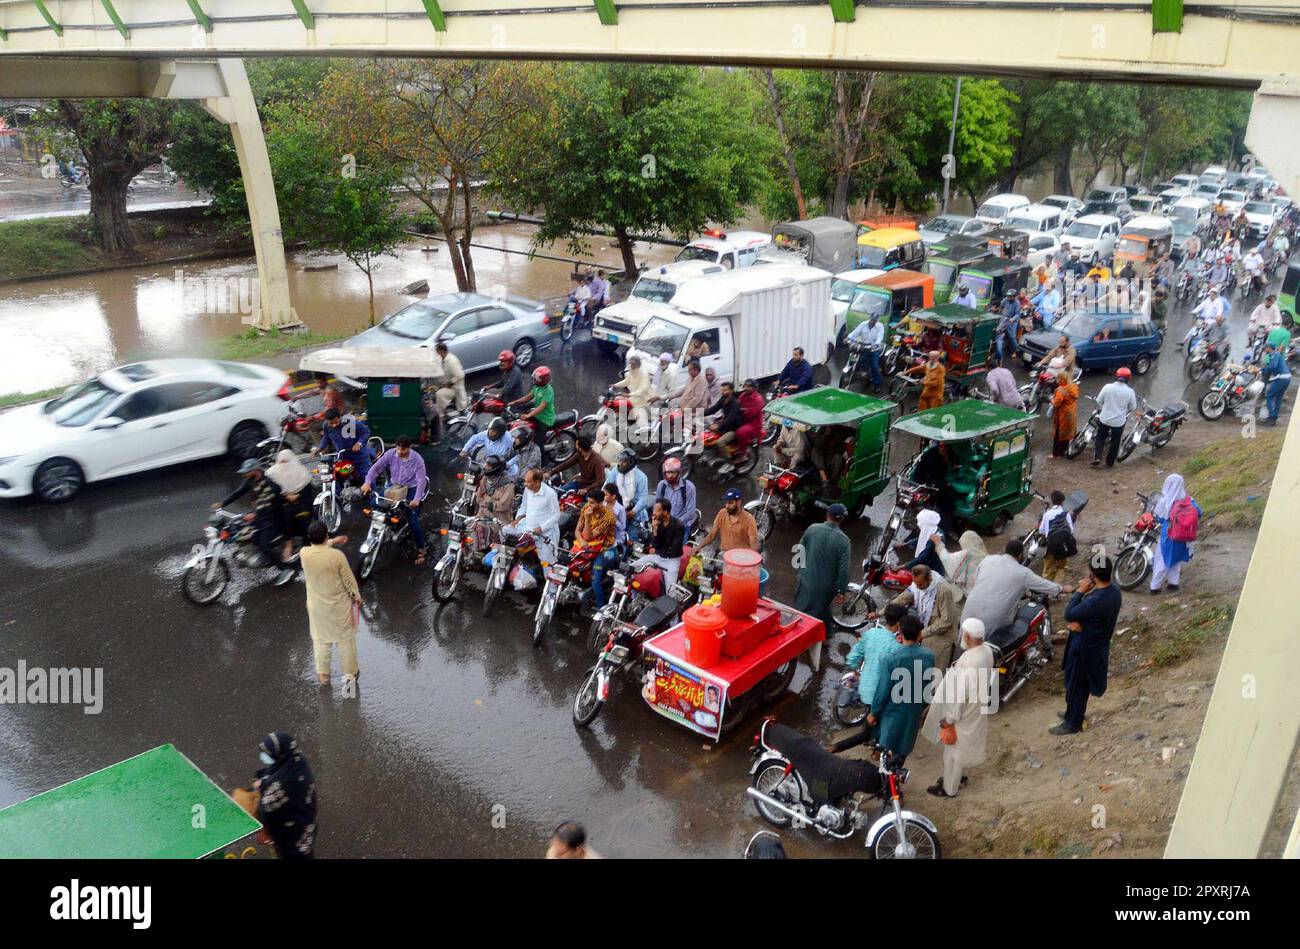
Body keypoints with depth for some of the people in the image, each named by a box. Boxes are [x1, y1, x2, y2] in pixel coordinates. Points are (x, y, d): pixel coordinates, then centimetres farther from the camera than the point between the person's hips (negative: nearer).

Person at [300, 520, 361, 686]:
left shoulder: (304, 553, -18)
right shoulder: (337, 555, -25)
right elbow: (348, 578, -13)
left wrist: (332, 542, 18)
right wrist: (357, 595, 2)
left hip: (317, 606, 2)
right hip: (339, 604, -2)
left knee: (320, 639, 21)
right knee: (345, 637, 17)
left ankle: (323, 675, 32)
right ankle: (349, 672, 30)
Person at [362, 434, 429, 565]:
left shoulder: (417, 459, -19)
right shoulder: (390, 454, -9)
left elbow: (422, 480, -23)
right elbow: (376, 467, -7)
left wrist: (417, 499, -36)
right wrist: (367, 482, -23)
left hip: (411, 489, -5)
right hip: (393, 486, 5)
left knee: (413, 520, -15)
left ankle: (420, 549, -2)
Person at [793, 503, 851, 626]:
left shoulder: (812, 529, -8)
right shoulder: (843, 540, -17)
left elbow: (799, 550, 4)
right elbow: (844, 569, -17)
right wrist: (842, 591, -6)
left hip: (806, 581, 2)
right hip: (826, 587, -2)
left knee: (801, 612, 17)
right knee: (822, 616, 18)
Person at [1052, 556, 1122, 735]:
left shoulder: (1096, 600, -37)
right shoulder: (1114, 591, -7)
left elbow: (1069, 614, -24)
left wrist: (1080, 590, -20)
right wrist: (1076, 621, -13)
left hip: (1084, 646, -9)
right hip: (1097, 642, 9)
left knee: (1075, 684, 10)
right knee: (1082, 683, 26)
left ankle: (1073, 724, 26)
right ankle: (1075, 713, 45)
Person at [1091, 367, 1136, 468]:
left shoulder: (1107, 387, -13)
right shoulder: (1130, 392, -13)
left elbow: (1099, 401, -2)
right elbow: (1133, 408, -1)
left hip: (1104, 419, 0)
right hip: (1119, 422, 0)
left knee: (1100, 438, 19)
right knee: (1115, 442, 16)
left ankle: (1097, 457, 4)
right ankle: (1110, 462, 25)